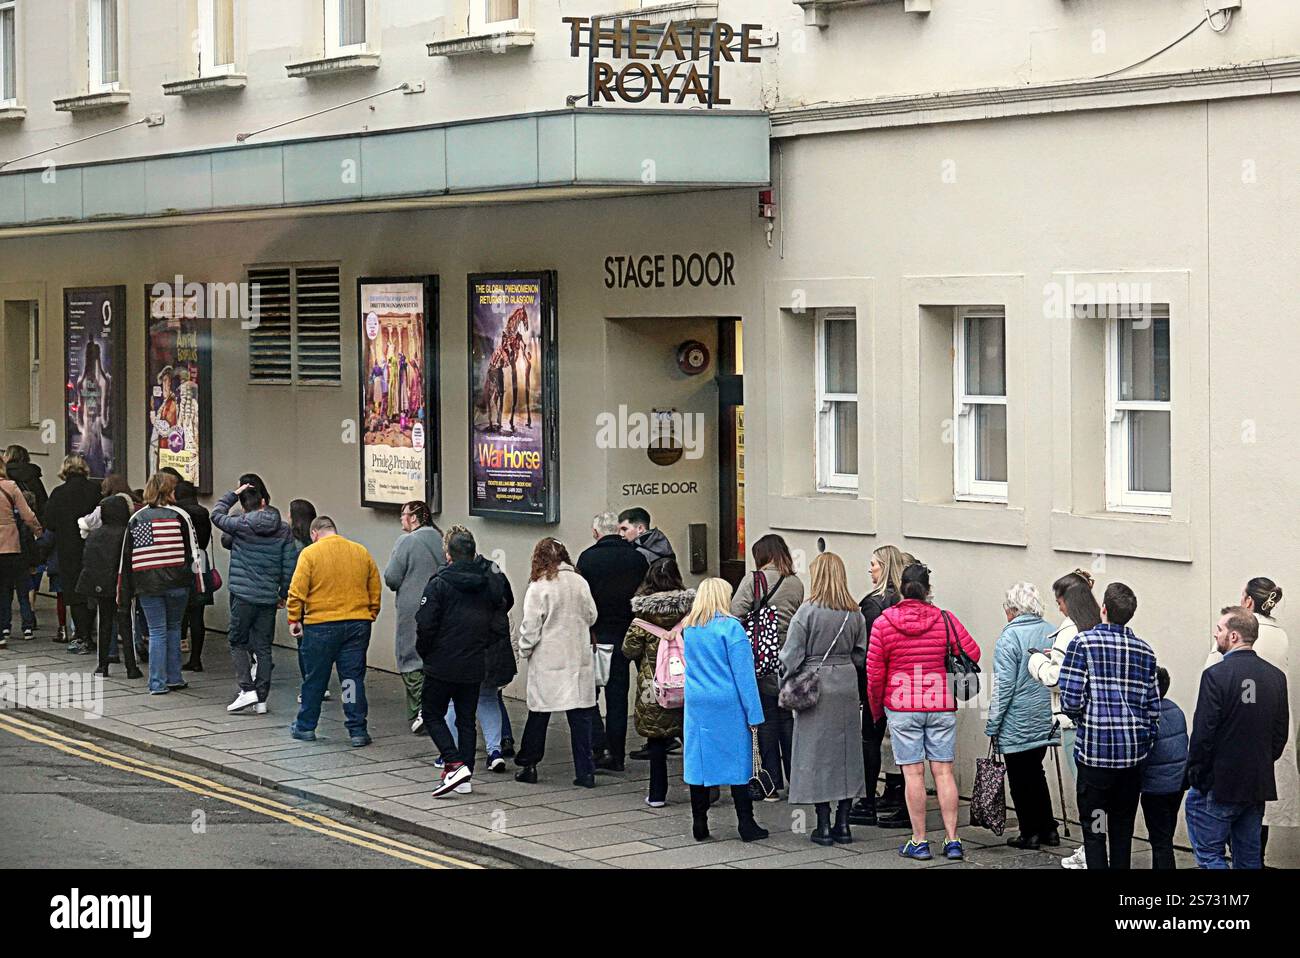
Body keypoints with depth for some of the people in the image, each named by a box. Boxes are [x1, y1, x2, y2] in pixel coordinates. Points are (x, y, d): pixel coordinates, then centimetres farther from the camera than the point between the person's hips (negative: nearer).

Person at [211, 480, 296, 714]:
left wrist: (234, 494, 18)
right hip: (269, 598, 3)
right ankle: (261, 699, 9)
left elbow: (216, 514, 9)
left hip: (243, 595, -3)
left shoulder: (241, 524, -8)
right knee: (263, 646, 8)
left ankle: (246, 689, -7)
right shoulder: (283, 530, 2)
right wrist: (284, 593, 13)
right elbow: (290, 564, 3)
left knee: (238, 642, 9)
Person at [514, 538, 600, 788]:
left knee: (539, 713, 10)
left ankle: (528, 765, 17)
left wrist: (525, 650, 5)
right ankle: (585, 771, 3)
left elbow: (530, 626, -10)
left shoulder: (539, 587, -11)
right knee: (580, 715, 5)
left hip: (547, 660, -3)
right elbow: (591, 617, 10)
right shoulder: (580, 582, 0)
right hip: (579, 659, 3)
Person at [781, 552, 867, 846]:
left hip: (816, 684, -4)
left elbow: (791, 655, -10)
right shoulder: (855, 614, 1)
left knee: (817, 753, 3)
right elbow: (861, 656, 4)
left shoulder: (808, 611, -12)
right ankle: (843, 824, 13)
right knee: (846, 751, 11)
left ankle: (824, 825, 4)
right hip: (847, 686, 4)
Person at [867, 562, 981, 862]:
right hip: (942, 707, 1)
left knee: (913, 773, 1)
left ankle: (919, 842, 3)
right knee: (944, 772, 5)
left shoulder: (882, 623, -3)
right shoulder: (945, 620, -2)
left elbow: (874, 672, -1)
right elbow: (972, 653, 1)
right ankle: (952, 840, 6)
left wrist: (876, 709, 12)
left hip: (901, 706, -1)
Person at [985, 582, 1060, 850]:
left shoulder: (1010, 637, -15)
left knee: (1020, 779, 5)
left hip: (1017, 724, -6)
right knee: (1036, 772, 19)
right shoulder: (1051, 633, 3)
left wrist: (992, 725, -8)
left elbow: (1003, 687, -16)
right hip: (1045, 723, 6)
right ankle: (1048, 829, 20)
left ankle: (1029, 833, 11)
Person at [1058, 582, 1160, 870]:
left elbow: (1071, 700, -12)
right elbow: (1153, 708, 6)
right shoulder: (1145, 651, 7)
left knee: (1094, 830, 2)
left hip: (1095, 749, -4)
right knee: (1123, 829, 14)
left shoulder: (1084, 642, -7)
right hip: (1133, 754, 4)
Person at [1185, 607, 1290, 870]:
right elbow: (1282, 732, 9)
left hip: (1219, 786, -6)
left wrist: (1195, 773, -4)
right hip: (1259, 785, 6)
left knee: (1209, 853, 0)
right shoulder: (1276, 676, 4)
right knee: (1249, 856, 14)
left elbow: (1203, 733, -16)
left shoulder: (1216, 675, -16)